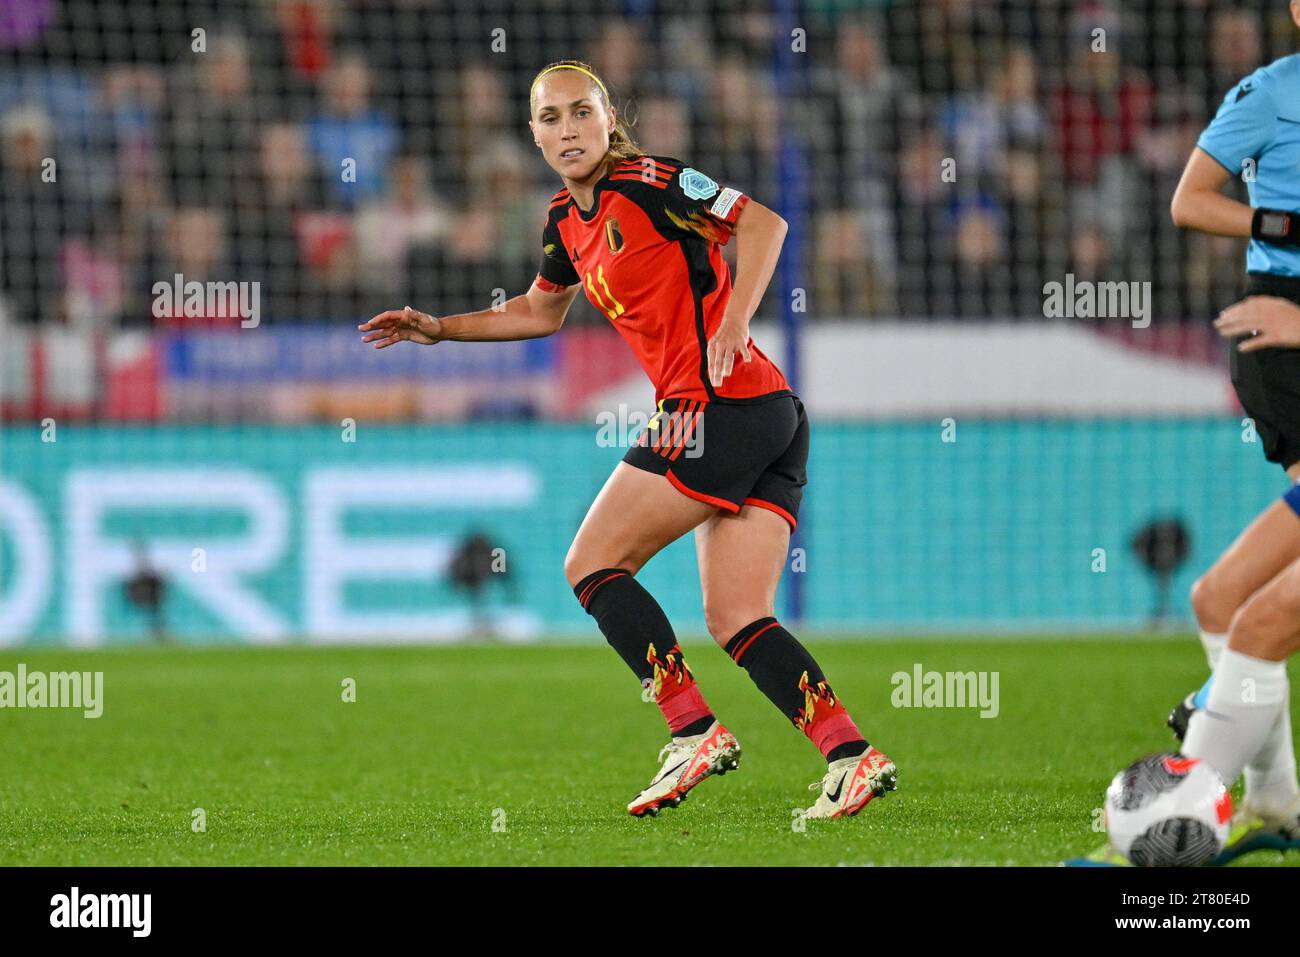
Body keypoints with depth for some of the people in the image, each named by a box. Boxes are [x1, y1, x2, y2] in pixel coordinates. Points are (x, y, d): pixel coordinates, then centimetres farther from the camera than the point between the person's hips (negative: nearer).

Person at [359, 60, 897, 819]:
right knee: (737, 622, 3)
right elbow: (539, 312, 38)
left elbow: (763, 223, -14)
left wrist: (733, 327, -23)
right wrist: (439, 329, 33)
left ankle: (696, 730, -7)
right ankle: (852, 755, -9)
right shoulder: (567, 223, 19)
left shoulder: (648, 182, -7)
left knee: (593, 565, -2)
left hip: (720, 404, -9)